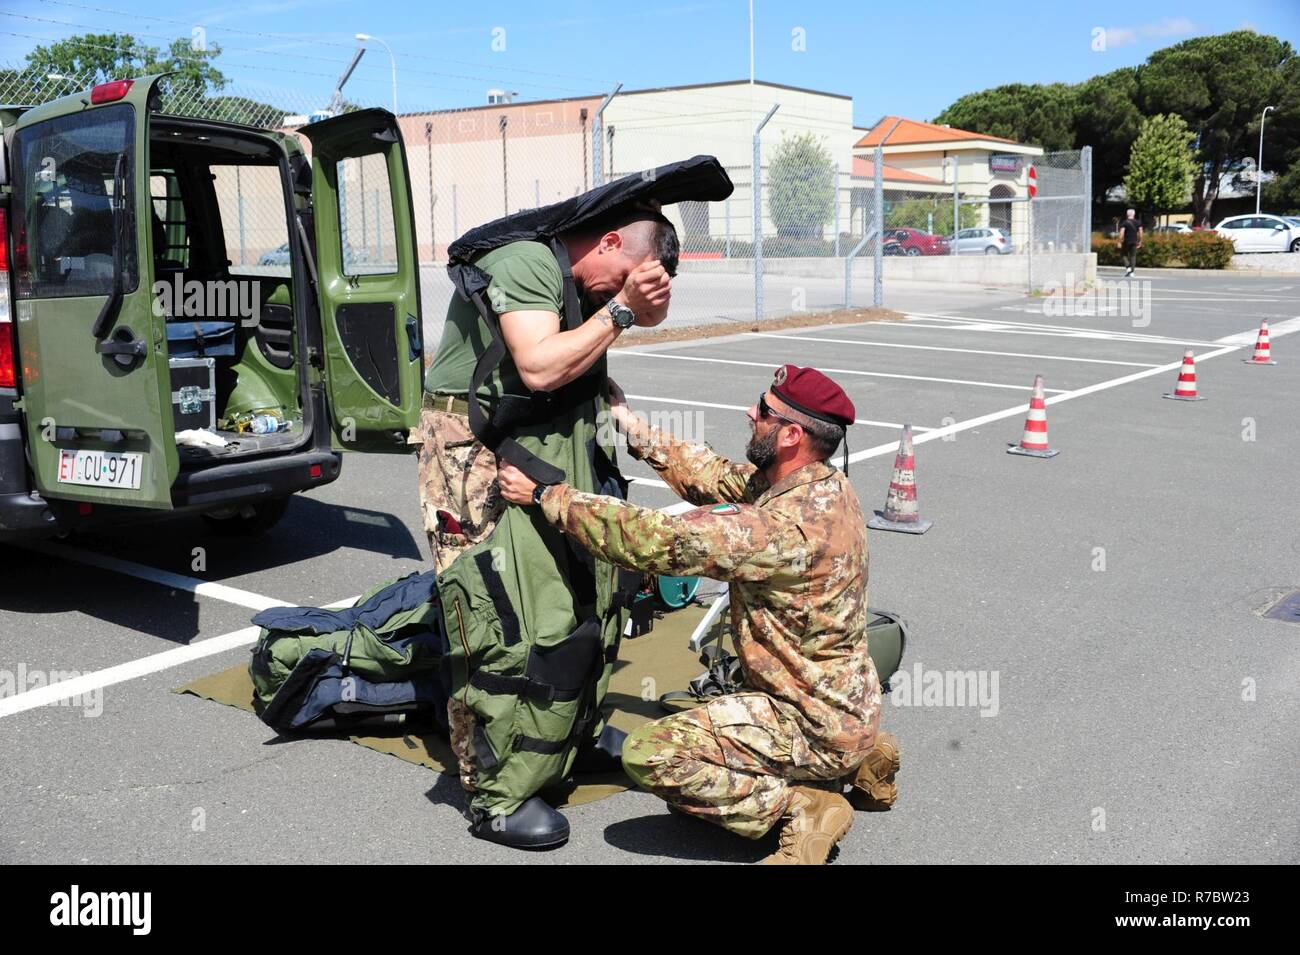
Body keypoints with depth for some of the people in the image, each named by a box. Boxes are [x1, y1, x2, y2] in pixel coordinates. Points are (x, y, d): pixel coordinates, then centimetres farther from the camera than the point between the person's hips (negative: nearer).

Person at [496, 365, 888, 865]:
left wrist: (544, 495, -19)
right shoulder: (820, 485, -2)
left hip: (817, 724, -9)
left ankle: (801, 807, -7)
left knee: (647, 753, -15)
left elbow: (652, 540, -28)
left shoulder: (791, 524, -30)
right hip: (846, 701, 9)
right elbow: (719, 478, 8)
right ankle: (857, 761, 18)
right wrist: (634, 428, 6)